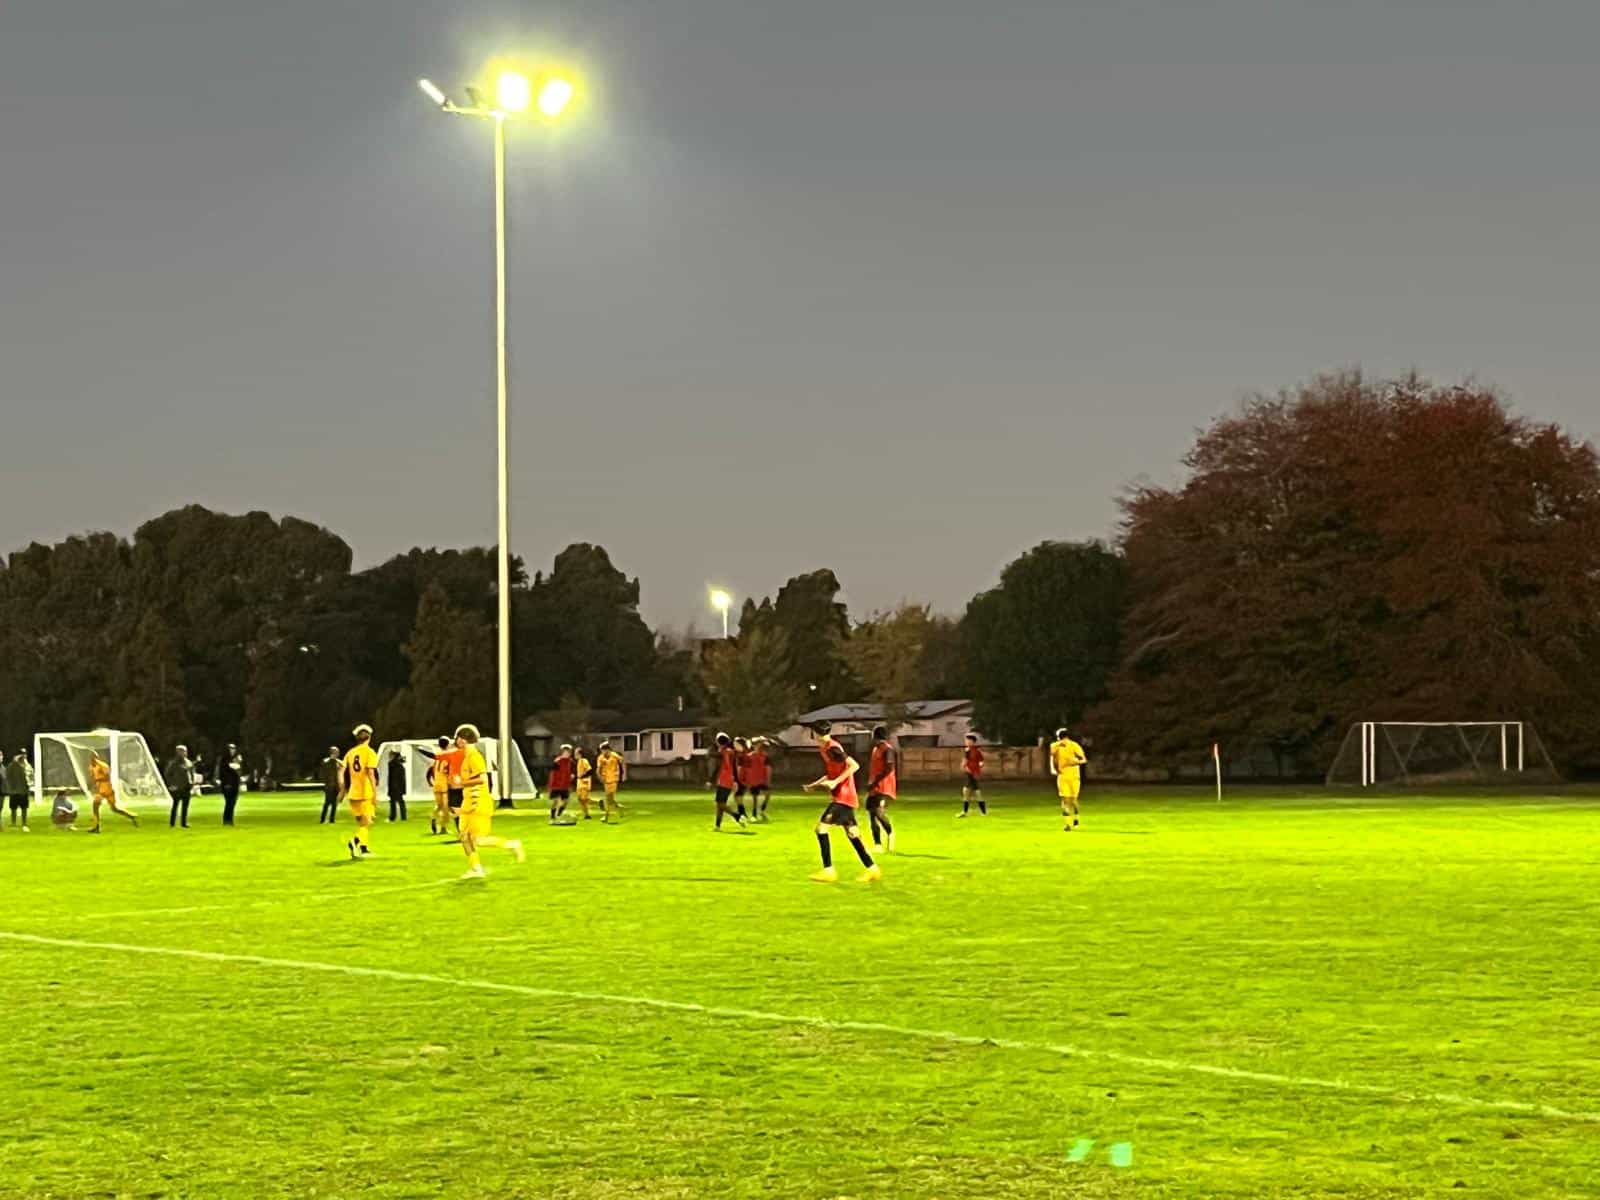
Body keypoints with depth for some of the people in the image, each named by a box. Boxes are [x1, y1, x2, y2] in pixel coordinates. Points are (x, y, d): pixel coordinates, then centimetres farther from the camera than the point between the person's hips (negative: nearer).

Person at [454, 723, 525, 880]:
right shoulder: (467, 756, 15)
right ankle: (476, 868, 10)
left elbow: (483, 778, -25)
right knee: (465, 836, 5)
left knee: (479, 840, -10)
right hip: (469, 803, 10)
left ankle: (512, 845, 2)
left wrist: (462, 783, -18)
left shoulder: (474, 756, -16)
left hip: (479, 805, -10)